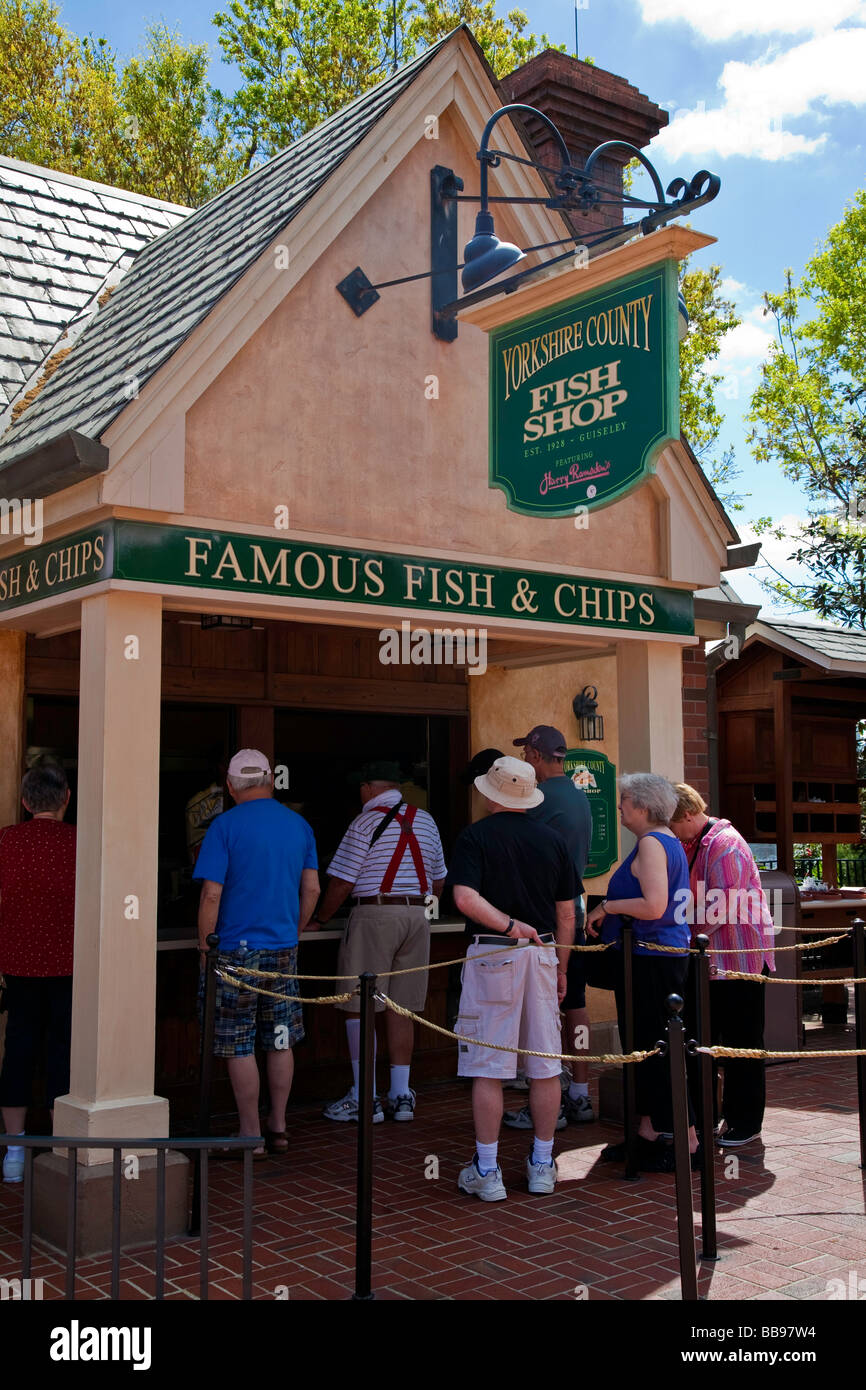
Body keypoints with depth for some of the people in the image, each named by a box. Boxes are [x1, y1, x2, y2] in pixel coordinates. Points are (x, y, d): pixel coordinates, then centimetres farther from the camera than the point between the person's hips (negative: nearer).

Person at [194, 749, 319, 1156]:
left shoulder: (225, 826, -9)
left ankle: (251, 1136, 10)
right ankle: (278, 1127, 21)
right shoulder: (299, 825, 6)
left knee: (240, 1046, 4)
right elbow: (311, 889, 9)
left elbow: (211, 895, -13)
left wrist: (204, 947, -4)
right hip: (284, 948, 5)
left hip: (236, 949, -5)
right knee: (280, 1042, 14)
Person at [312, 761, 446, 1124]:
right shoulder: (425, 821, 12)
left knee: (359, 1009, 1)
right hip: (417, 917, 6)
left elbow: (341, 884, -7)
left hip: (373, 915, -6)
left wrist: (318, 921, 5)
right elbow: (438, 883, 17)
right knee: (401, 1009, 10)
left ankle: (364, 1098, 2)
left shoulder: (365, 824, -7)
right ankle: (400, 1096, 13)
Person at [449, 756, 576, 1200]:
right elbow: (567, 913, 11)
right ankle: (542, 1166, 18)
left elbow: (465, 899, -19)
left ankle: (486, 1171, 7)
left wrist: (508, 924, -18)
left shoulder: (476, 836, -3)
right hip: (542, 953, 4)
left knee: (487, 1068, 2)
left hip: (490, 954, -3)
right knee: (545, 1066, 9)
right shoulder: (552, 840, 8)